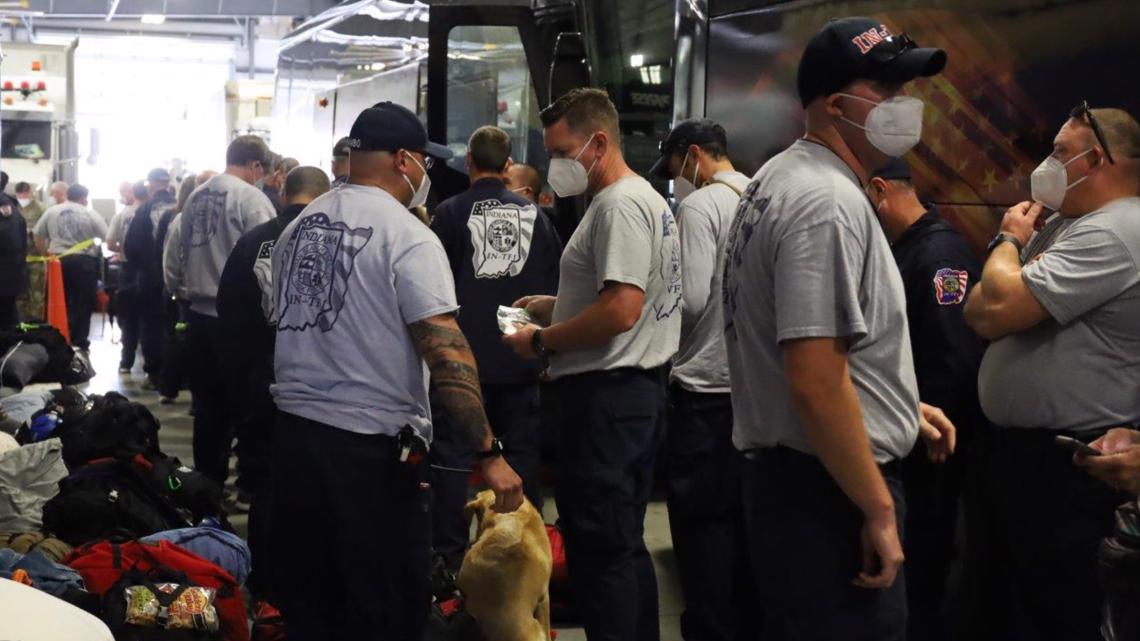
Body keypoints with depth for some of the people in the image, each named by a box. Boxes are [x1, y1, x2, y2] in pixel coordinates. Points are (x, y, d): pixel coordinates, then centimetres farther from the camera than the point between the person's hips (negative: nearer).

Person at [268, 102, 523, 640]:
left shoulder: (298, 228, 10)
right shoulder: (407, 236, -12)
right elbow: (445, 350, -19)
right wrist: (489, 453, -18)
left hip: (293, 431, 7)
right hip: (371, 445, -7)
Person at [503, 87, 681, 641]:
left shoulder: (620, 205, -16)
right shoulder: (645, 199, 17)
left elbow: (622, 310, -25)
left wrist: (542, 341, -14)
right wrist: (555, 306, 16)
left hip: (607, 394, -11)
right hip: (634, 388, 11)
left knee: (600, 548, -5)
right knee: (623, 544, 16)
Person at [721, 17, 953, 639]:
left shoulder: (782, 178, 12)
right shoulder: (829, 202, -21)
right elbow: (816, 382, -27)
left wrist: (901, 404, 21)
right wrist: (880, 509, -20)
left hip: (780, 469, 11)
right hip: (827, 491, -10)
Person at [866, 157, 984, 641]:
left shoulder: (942, 254, -18)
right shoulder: (896, 251, 14)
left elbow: (956, 362, -26)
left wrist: (927, 438, -22)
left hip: (923, 453, -9)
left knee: (919, 580, 2)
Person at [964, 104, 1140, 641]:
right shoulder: (1088, 228, 15)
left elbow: (997, 309, -27)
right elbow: (978, 312, 13)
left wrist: (1009, 241, -9)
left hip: (1065, 466, -11)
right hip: (1029, 449, 11)